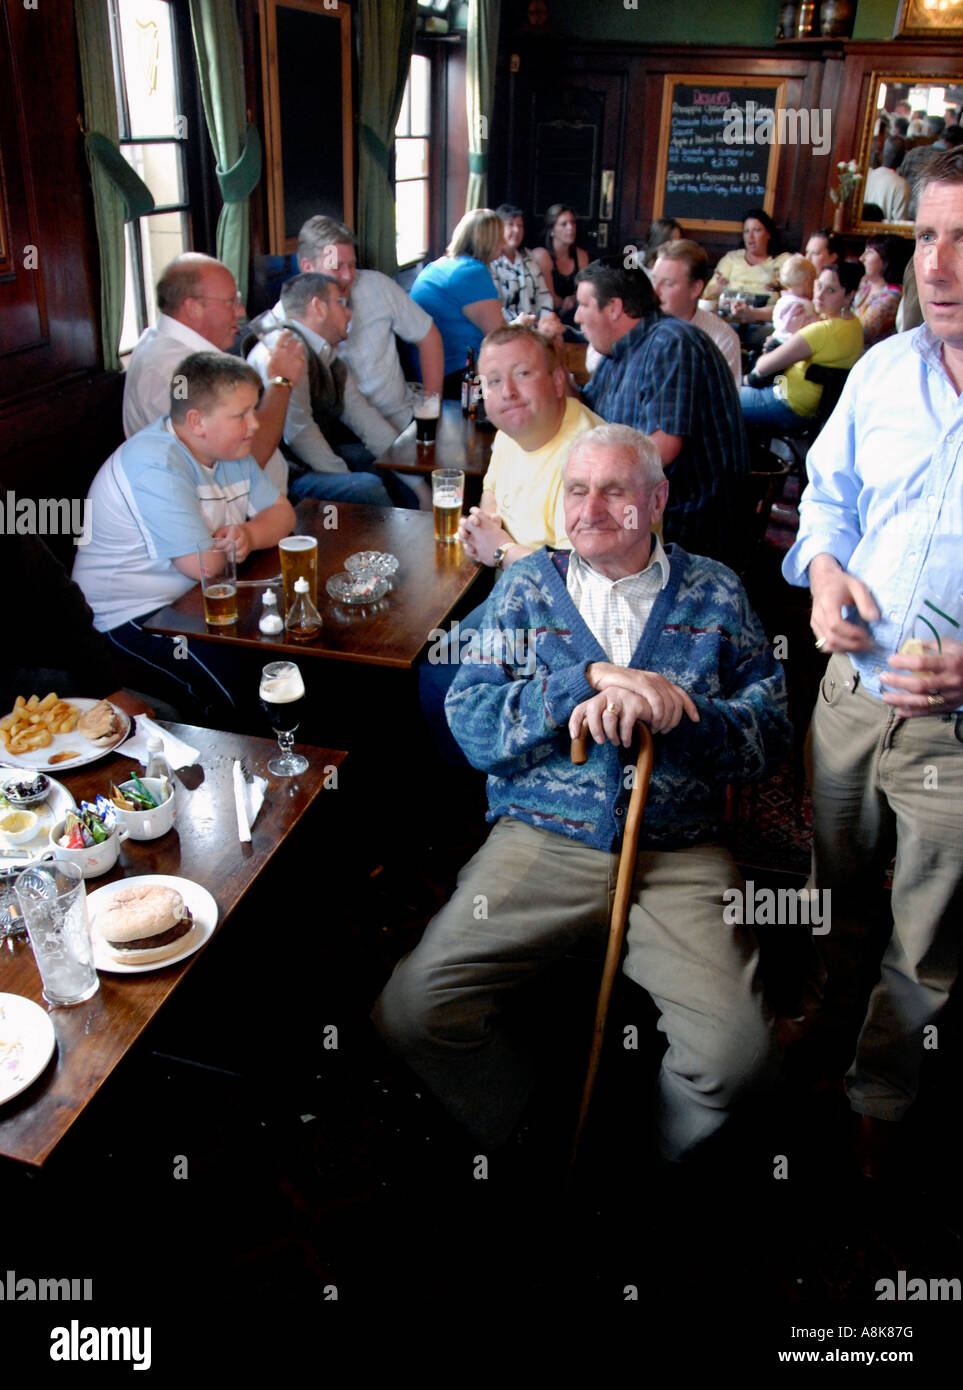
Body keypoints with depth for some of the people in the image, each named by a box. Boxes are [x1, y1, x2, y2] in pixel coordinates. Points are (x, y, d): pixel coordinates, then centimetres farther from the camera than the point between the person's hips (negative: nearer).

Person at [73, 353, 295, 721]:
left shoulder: (230, 448, 5)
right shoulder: (157, 466, -24)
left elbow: (280, 512, 7)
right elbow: (203, 565, -28)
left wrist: (248, 533, -16)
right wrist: (236, 541, -5)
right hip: (137, 618, -9)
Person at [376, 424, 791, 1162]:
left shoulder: (714, 591, 11)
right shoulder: (528, 585, 11)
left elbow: (771, 726, 4)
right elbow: (471, 723, 0)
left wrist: (663, 709, -14)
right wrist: (590, 678, -14)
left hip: (681, 856, 0)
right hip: (539, 845, 1)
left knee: (736, 1051, -20)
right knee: (414, 1010, -15)